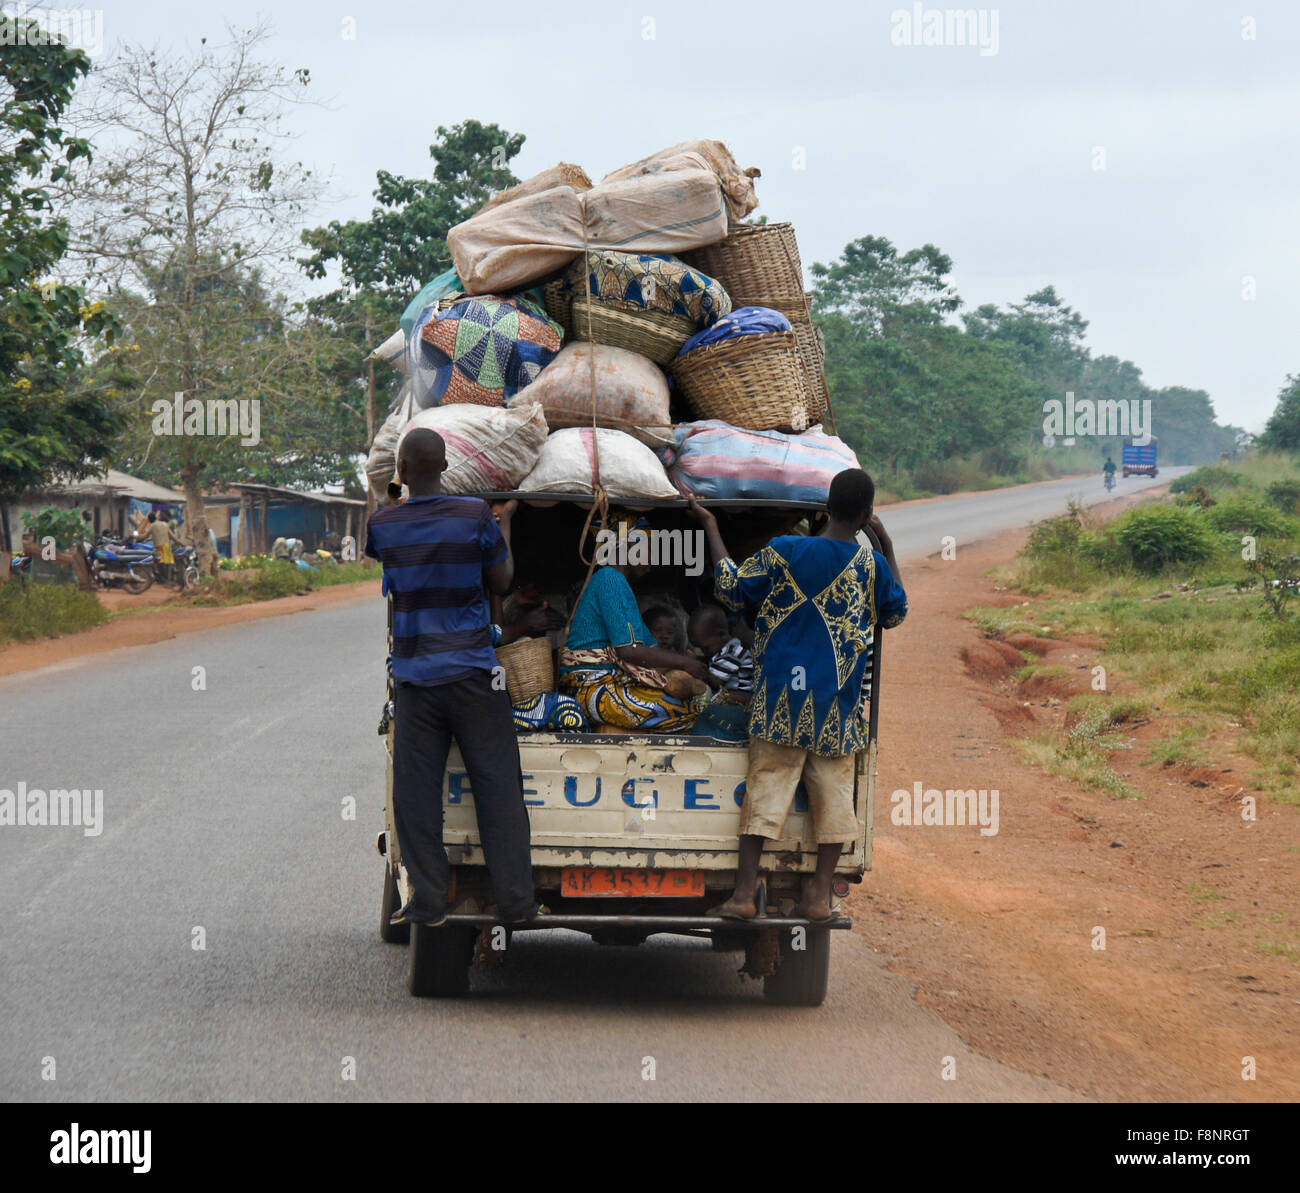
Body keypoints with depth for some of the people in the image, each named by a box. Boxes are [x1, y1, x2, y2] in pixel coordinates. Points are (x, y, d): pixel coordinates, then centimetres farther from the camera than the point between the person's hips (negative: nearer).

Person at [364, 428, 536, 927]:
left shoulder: (381, 524, -2)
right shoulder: (476, 516, -7)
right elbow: (502, 583, 3)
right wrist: (505, 527, 17)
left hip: (415, 680, 1)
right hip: (472, 675, -1)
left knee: (415, 792, 6)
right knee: (497, 785, 3)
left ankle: (428, 901, 5)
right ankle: (515, 901, 3)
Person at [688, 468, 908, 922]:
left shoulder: (783, 552, -5)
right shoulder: (872, 565, 0)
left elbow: (732, 588, 6)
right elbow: (896, 612, 19)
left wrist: (710, 528, 15)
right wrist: (887, 545, 25)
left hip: (782, 699, 0)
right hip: (838, 706, 0)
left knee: (767, 786, 0)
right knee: (832, 791, 8)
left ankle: (744, 892, -4)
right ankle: (820, 894, 5)